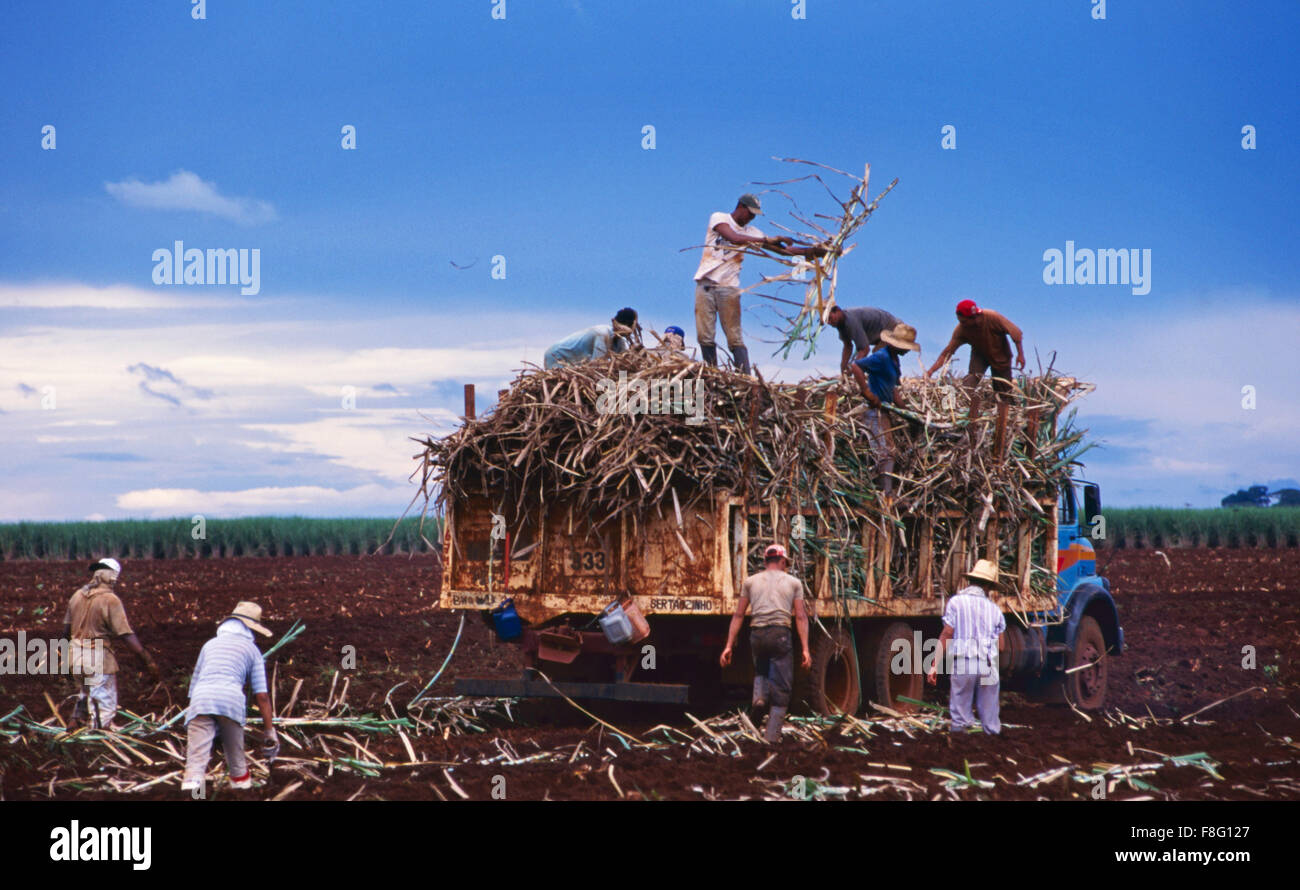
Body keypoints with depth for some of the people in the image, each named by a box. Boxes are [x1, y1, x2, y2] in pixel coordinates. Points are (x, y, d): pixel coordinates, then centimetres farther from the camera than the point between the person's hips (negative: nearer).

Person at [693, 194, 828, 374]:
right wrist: (768, 240, -17)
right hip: (705, 283, -2)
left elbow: (783, 250, 11)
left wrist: (811, 251, 1)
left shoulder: (750, 232, 12)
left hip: (728, 286, 2)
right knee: (705, 336, -4)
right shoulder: (719, 218, 2)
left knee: (734, 337, -7)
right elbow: (734, 238, -17)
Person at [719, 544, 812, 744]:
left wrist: (729, 646, 10)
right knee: (781, 688, 5)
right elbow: (801, 617, 4)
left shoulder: (751, 581, 15)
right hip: (780, 634, -2)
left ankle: (759, 695, 1)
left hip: (757, 634, 2)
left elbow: (738, 615, 10)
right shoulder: (794, 582, 11)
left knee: (761, 670, 32)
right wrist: (805, 649, 2)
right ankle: (772, 735, 1)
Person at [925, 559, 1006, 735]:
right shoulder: (994, 609, 10)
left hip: (962, 666, -2)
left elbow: (946, 635, -5)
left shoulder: (956, 602, 1)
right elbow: (1001, 645, 11)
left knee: (960, 712, 1)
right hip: (988, 667, 2)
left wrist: (935, 665, -4)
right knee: (989, 713, 11)